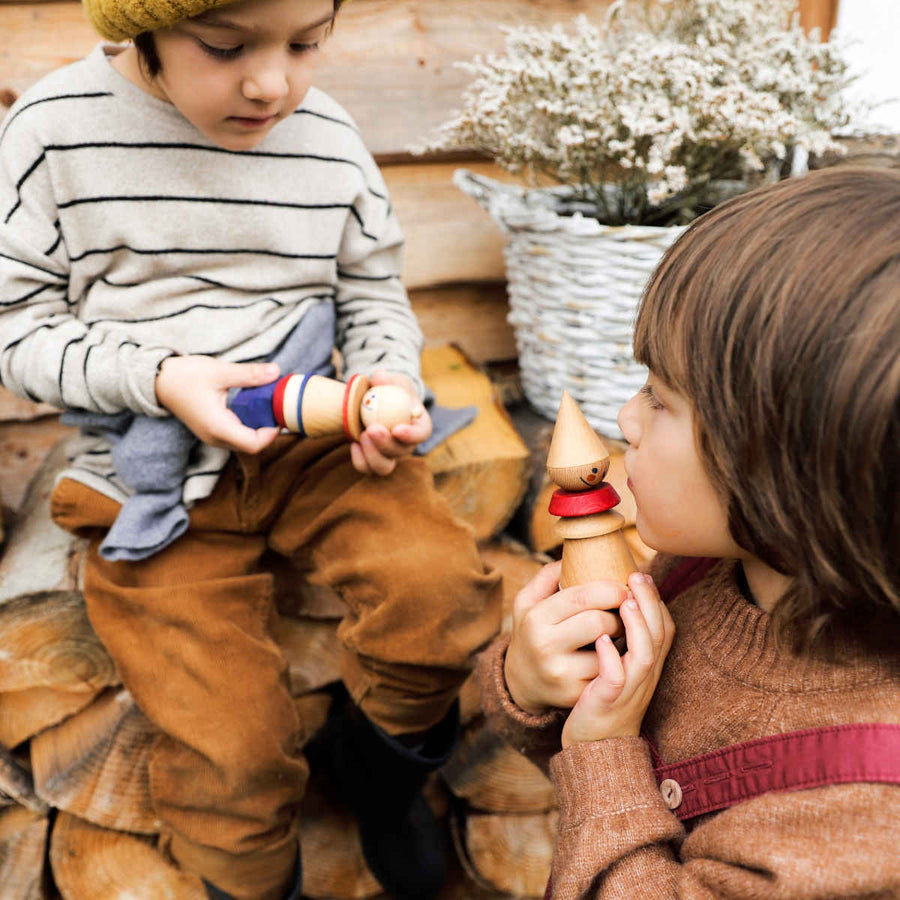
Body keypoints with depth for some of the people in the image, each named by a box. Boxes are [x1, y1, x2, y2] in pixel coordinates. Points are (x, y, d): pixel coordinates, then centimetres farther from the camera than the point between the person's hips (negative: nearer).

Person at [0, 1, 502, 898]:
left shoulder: (330, 139, -1)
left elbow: (375, 299, 9)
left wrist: (389, 385, -12)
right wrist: (161, 380, -19)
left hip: (313, 444, 3)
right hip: (153, 486, -2)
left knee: (444, 589, -22)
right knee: (233, 758, -11)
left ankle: (372, 758, 12)